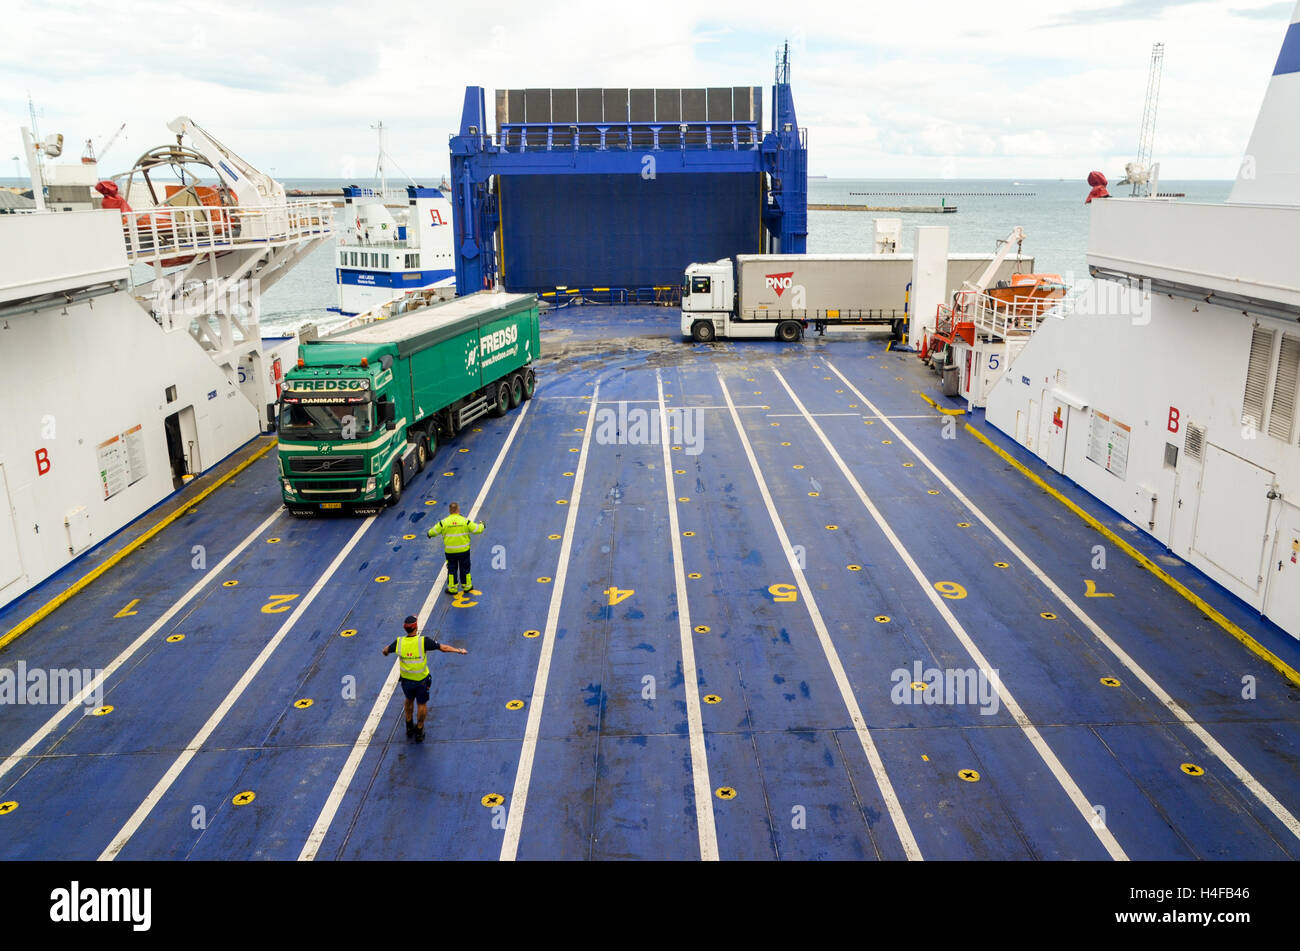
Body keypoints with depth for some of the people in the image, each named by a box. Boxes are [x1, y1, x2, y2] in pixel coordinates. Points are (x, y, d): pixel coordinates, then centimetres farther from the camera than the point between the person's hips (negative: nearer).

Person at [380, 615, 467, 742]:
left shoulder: (399, 642, -15)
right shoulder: (423, 641, -23)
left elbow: (385, 651, 5)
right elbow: (443, 648, -16)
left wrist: (386, 648, 30)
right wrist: (459, 650, -2)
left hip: (406, 680, 3)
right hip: (421, 680, -3)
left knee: (409, 701, 29)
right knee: (422, 704, 19)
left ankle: (409, 727, 41)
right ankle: (419, 732, 29)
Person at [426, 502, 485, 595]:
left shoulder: (444, 522, -11)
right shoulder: (465, 521, -11)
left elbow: (433, 532, -2)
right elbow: (477, 529, -7)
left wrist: (430, 534, 22)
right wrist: (482, 525, 14)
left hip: (450, 551, 0)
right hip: (464, 550, 0)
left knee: (452, 569, 14)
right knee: (465, 568, 17)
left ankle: (452, 588, 21)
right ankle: (467, 586, 28)